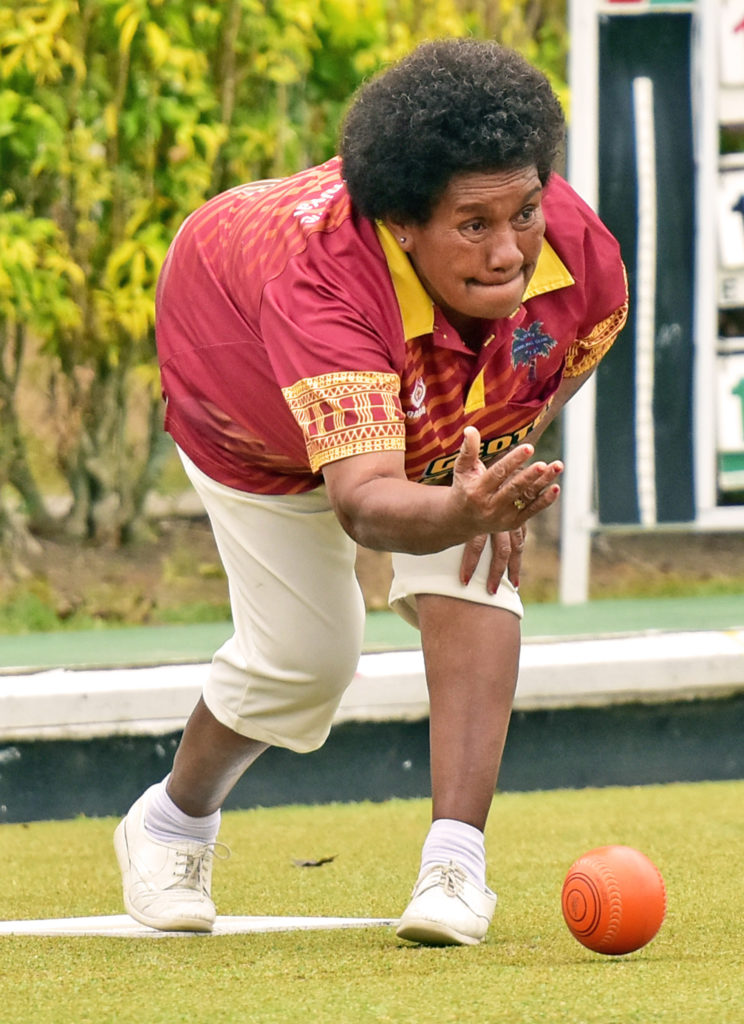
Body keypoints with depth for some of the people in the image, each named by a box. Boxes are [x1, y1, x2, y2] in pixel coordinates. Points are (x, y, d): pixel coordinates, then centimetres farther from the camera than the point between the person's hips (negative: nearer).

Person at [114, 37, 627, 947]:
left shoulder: (578, 256, -36)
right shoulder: (320, 282, -51)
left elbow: (571, 353, -7)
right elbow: (361, 502, -61)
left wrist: (504, 464, -20)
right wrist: (459, 509, -81)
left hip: (451, 407, 4)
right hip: (250, 414, -4)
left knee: (468, 574, -22)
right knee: (304, 657, -1)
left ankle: (455, 861, -22)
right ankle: (171, 823, 30)